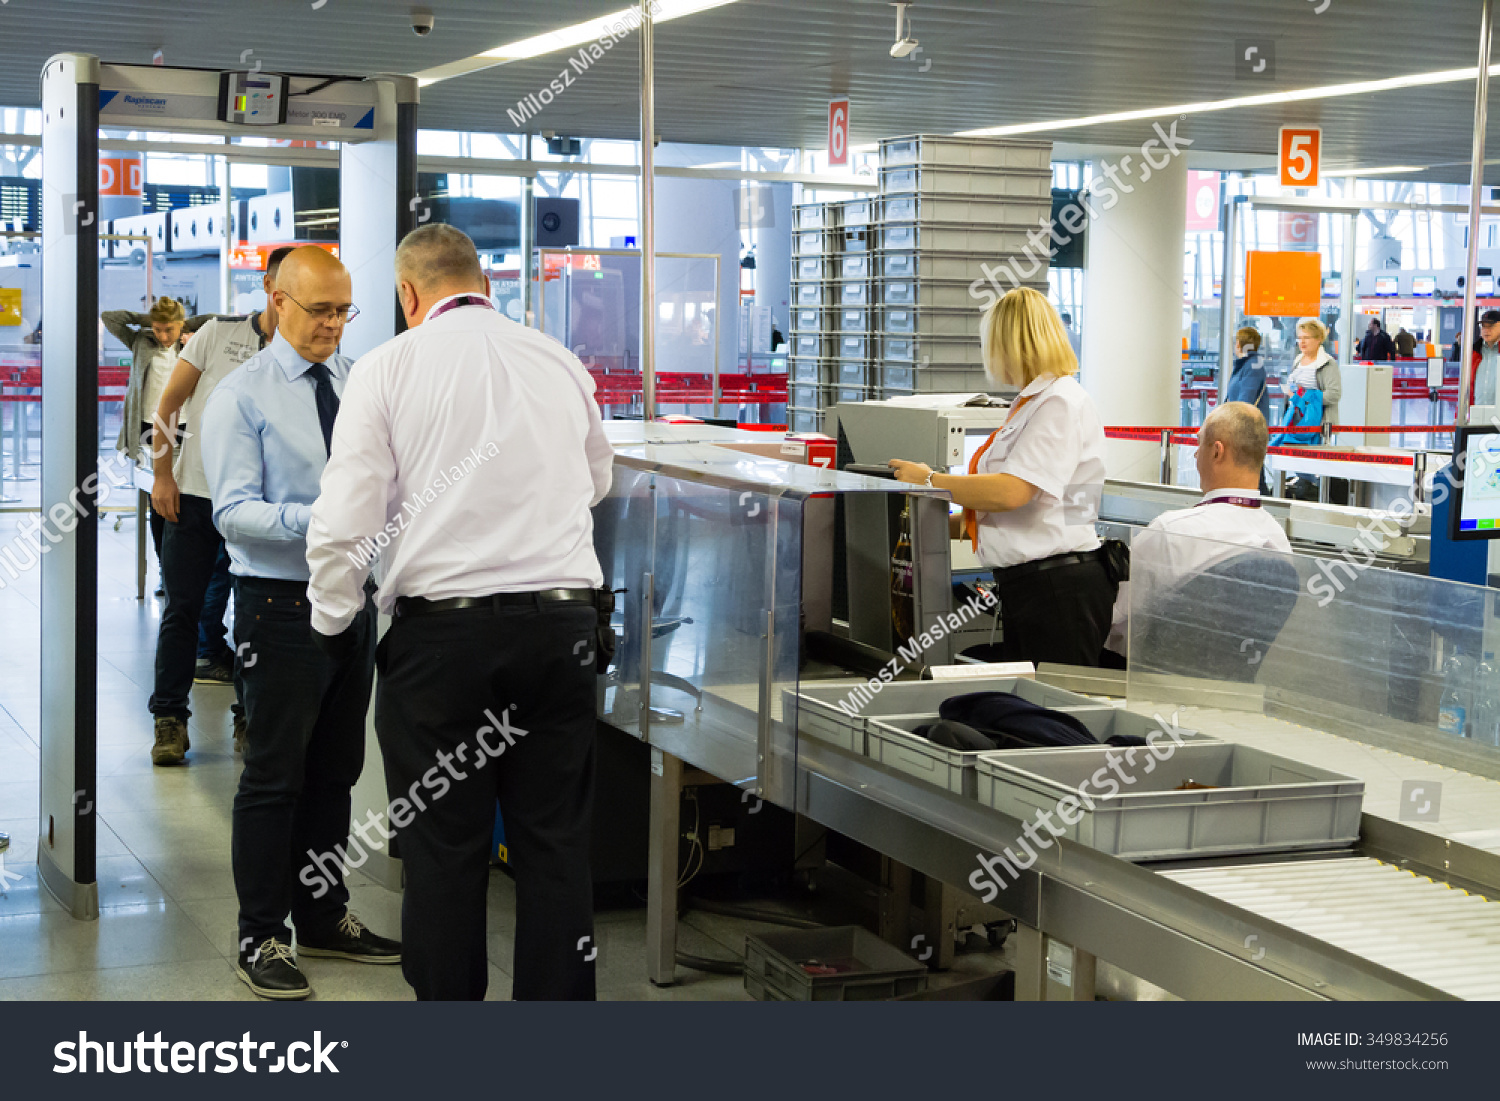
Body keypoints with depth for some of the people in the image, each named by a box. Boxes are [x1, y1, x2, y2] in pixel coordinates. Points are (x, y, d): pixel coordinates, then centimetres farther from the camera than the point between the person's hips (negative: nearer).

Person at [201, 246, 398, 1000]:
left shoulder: (361, 383, 8)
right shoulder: (241, 397, -9)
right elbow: (234, 511, -15)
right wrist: (316, 519, -29)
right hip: (281, 602, -6)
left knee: (336, 770, 16)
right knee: (274, 775, 0)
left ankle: (325, 917, 29)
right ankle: (261, 938, 12)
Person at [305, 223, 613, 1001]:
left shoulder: (389, 368, -2)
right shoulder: (560, 363, 9)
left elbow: (344, 523, -6)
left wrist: (333, 621, 10)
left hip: (441, 625, -3)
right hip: (562, 618, 3)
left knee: (444, 848, 5)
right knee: (556, 841, 10)